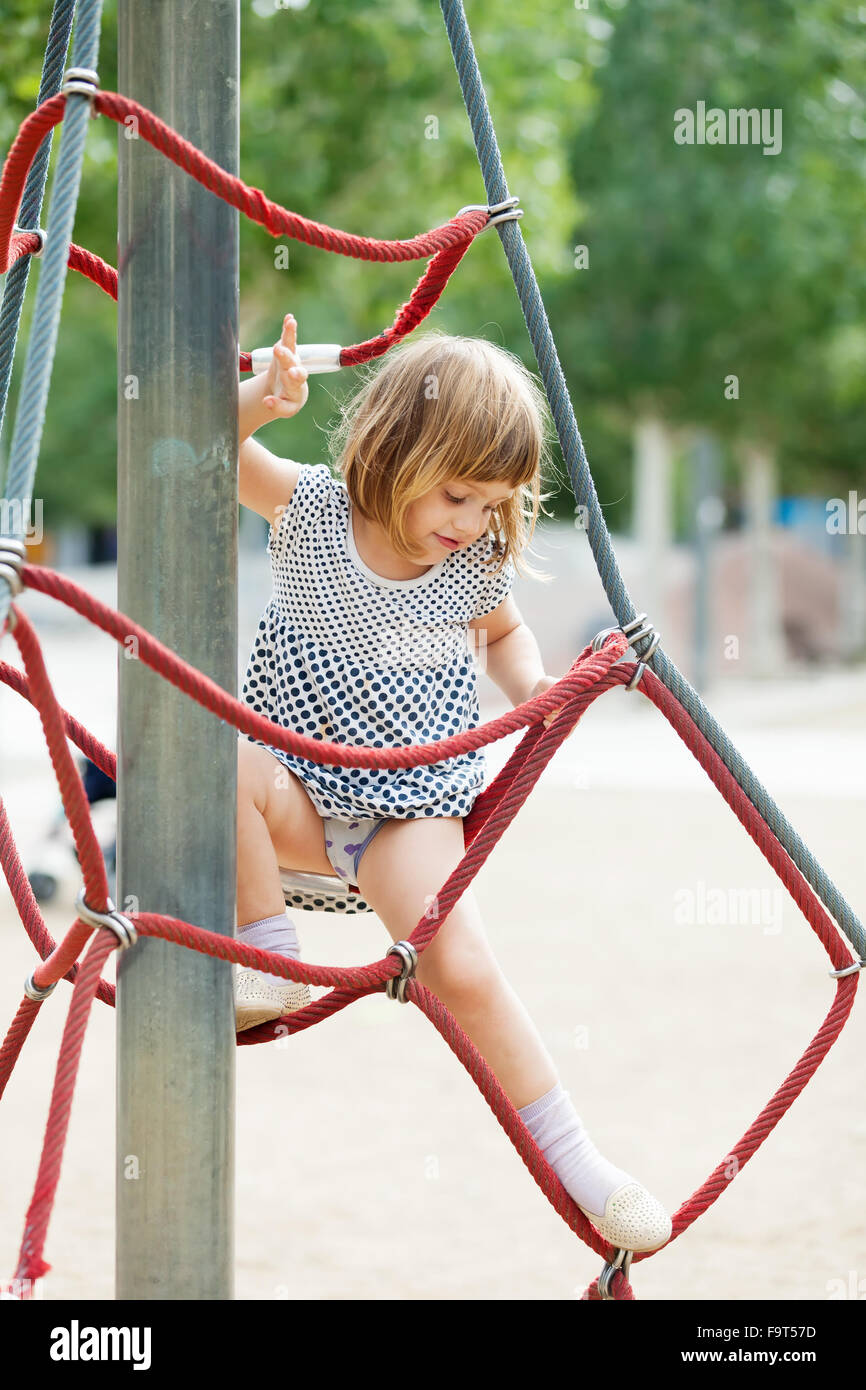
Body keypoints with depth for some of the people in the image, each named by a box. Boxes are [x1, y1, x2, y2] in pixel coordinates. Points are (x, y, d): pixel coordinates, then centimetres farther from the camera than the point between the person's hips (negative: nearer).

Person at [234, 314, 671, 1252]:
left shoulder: (479, 564, -2)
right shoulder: (312, 511, -8)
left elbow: (503, 633, 21)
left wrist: (531, 688, 1)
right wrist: (262, 401, -34)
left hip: (411, 809, 1)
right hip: (298, 790, 0)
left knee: (462, 965, -20)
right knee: (220, 759, -35)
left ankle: (572, 1157, -5)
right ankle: (270, 964, -17)